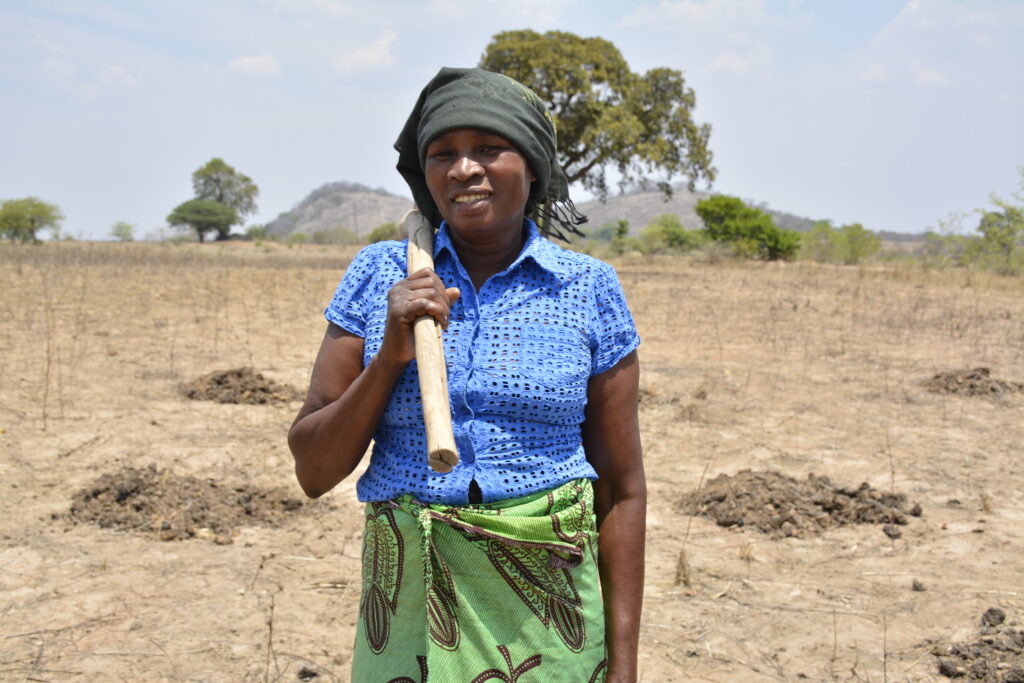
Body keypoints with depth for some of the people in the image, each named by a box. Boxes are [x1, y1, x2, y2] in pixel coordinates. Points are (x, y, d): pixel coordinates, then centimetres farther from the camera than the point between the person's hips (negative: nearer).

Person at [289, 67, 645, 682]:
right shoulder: (379, 275, 1)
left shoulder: (589, 289, -1)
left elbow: (621, 488, 0)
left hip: (549, 605, 0)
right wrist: (392, 355, -14)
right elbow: (314, 471, 0)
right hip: (408, 601, 1)